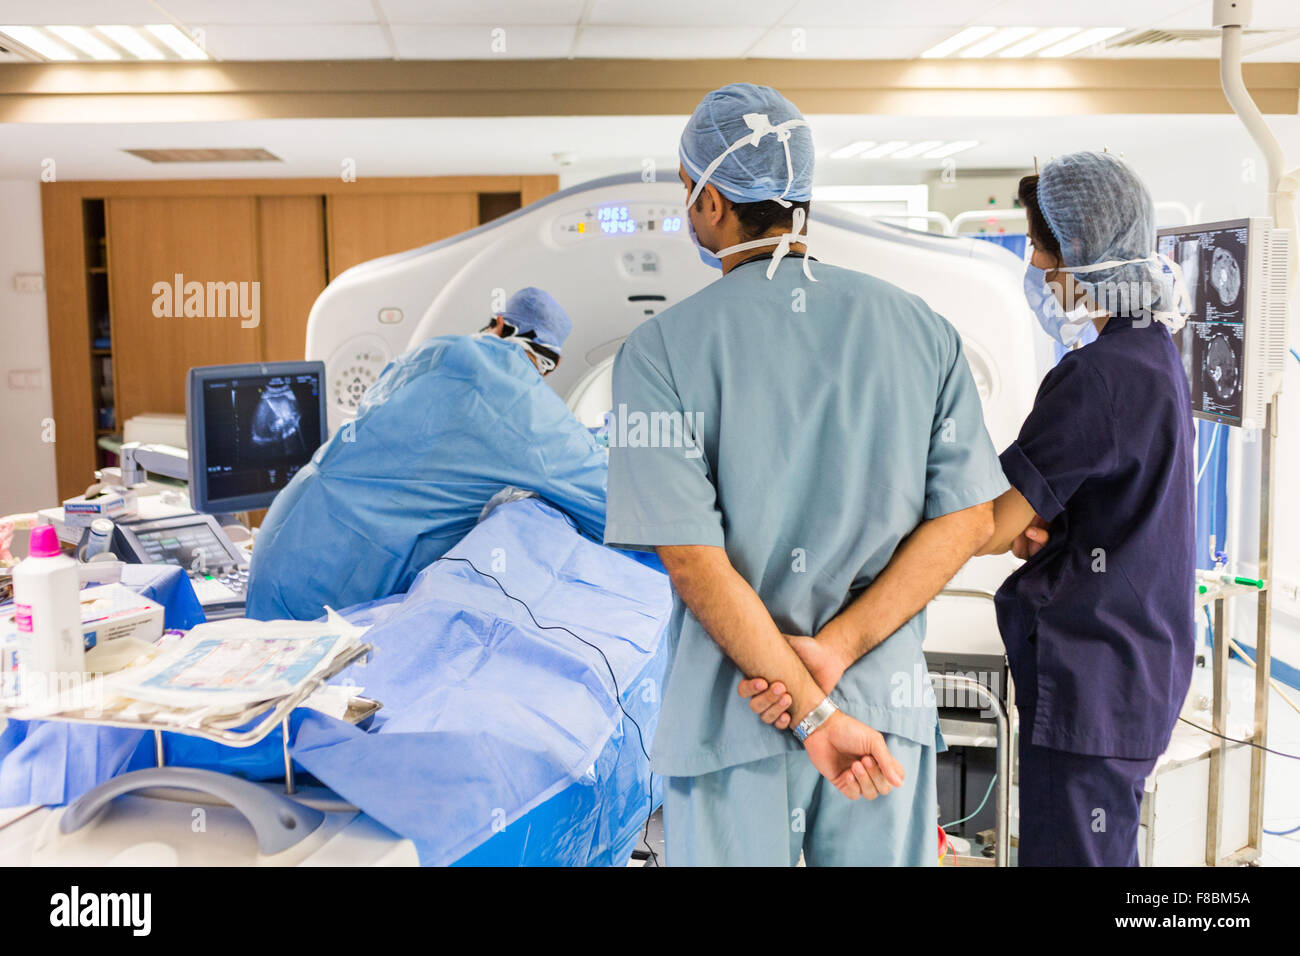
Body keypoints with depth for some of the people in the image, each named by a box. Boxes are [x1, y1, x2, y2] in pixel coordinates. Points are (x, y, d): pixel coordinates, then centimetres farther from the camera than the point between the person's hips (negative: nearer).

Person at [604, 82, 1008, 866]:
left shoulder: (661, 350, -10)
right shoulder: (924, 330, 0)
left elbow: (694, 558, -16)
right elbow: (968, 518, -4)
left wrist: (810, 710, -13)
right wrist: (835, 650, -10)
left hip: (730, 716, -2)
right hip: (886, 705, 3)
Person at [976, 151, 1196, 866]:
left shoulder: (1098, 376, -21)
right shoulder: (1156, 353, 12)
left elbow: (985, 528, -21)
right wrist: (1034, 528, -1)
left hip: (1092, 677, -10)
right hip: (1141, 658, 10)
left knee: (1068, 851, -1)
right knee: (1105, 850, 20)